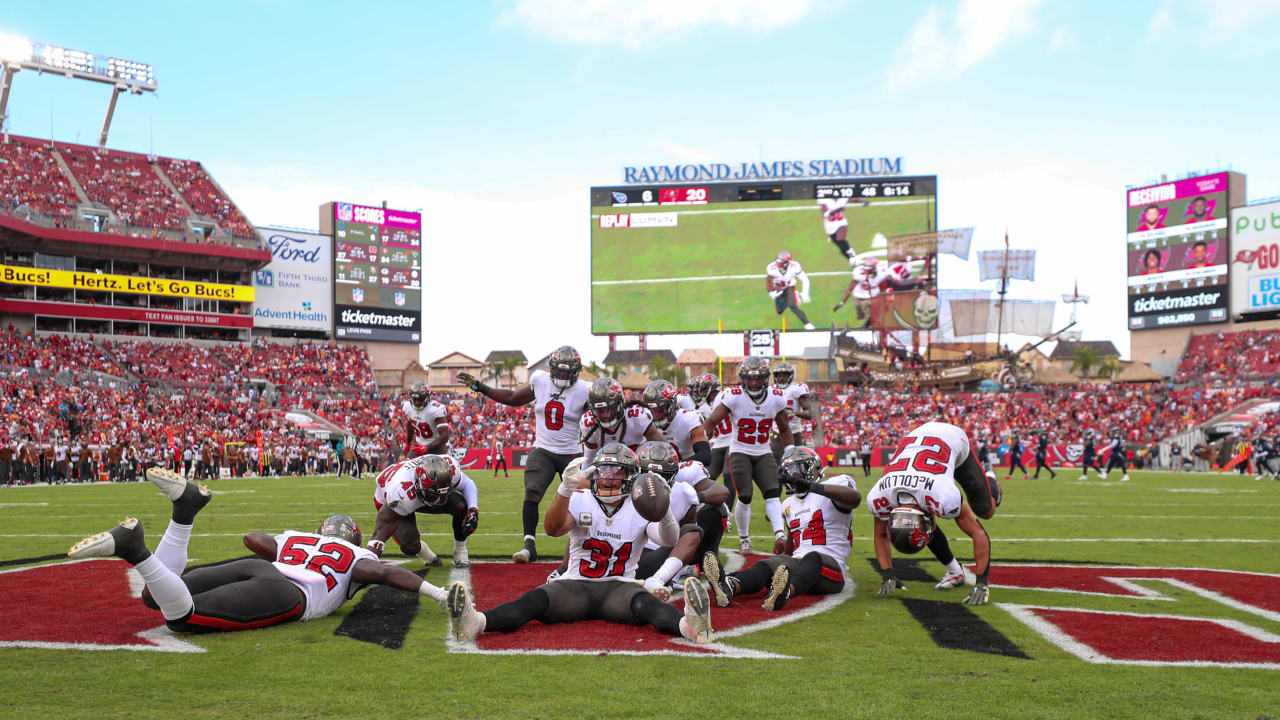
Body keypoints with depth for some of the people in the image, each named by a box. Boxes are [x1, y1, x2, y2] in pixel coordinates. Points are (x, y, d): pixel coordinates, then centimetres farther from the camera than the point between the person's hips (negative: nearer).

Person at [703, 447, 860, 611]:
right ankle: (730, 587, -57)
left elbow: (855, 498, -24)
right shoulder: (789, 505, 25)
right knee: (766, 565, -25)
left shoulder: (833, 486, 1)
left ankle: (785, 592, -70)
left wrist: (812, 486, -31)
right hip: (798, 562, 5)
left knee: (812, 558, -38)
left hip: (829, 566, -5)